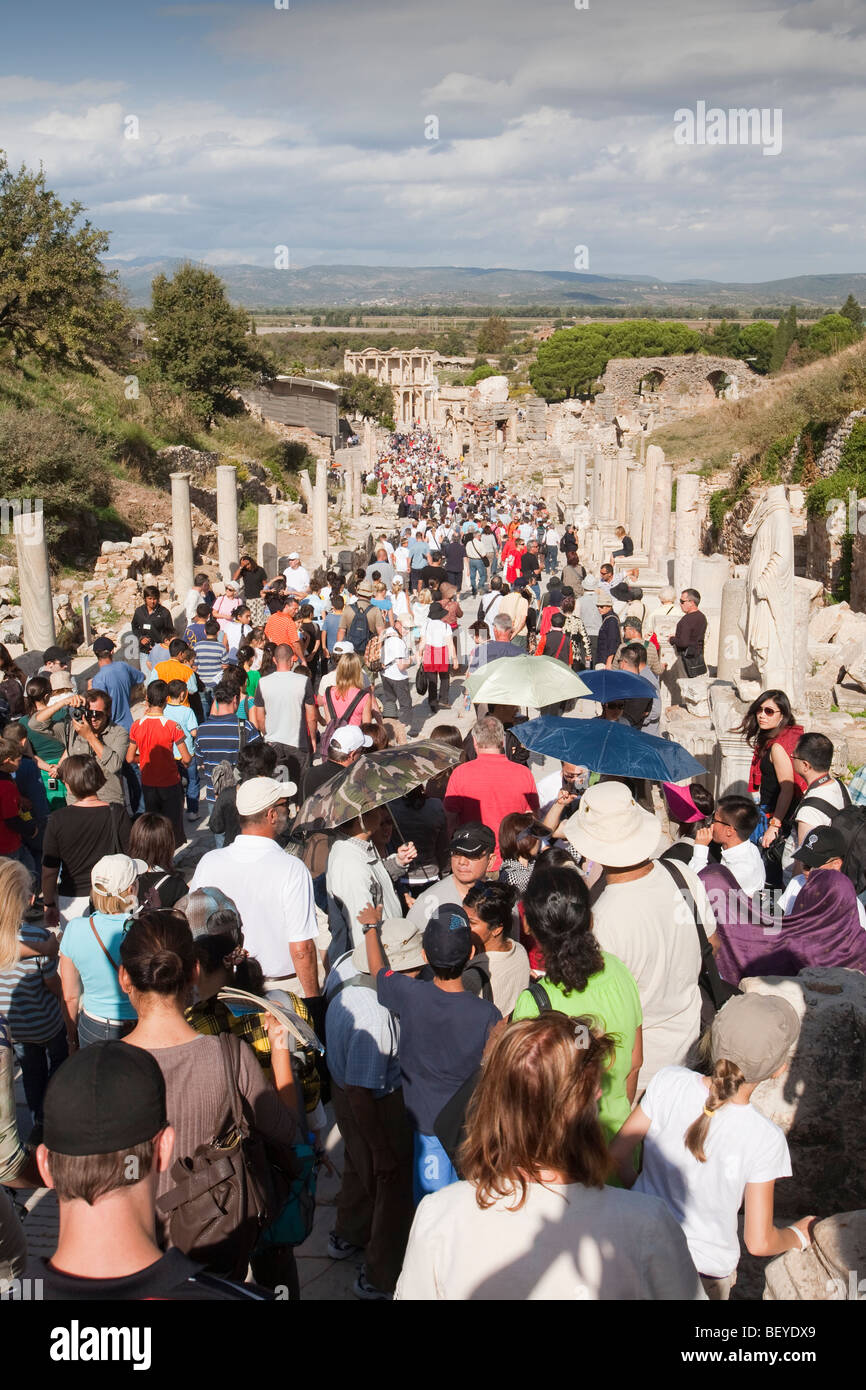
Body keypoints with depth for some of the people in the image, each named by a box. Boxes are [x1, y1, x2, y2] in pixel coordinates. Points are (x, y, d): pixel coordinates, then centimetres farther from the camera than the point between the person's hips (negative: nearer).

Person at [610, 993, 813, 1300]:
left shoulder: (668, 1082, -21)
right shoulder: (764, 1139, -25)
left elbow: (617, 1154, -9)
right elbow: (759, 1243, -16)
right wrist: (799, 1236, 5)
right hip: (704, 1274, -1)